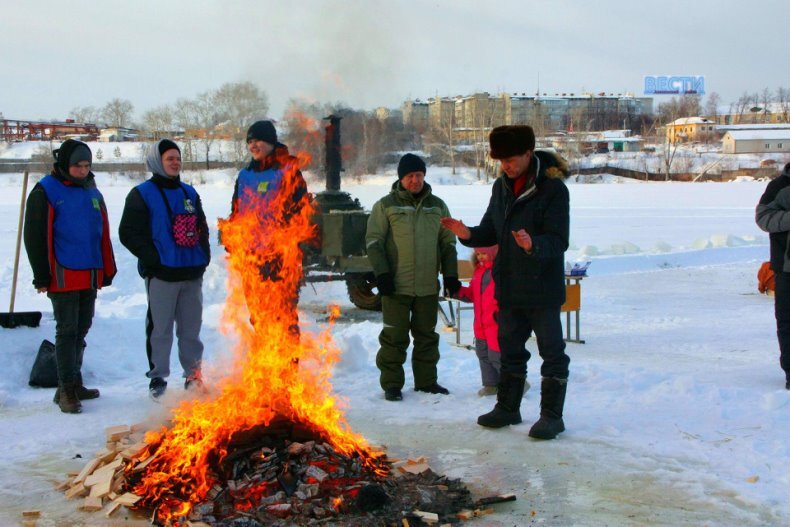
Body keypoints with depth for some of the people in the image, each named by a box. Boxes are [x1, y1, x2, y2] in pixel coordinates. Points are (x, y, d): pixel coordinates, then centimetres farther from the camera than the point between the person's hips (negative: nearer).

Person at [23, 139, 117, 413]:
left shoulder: (92, 192, 13)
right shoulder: (46, 192, -7)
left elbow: (103, 234, 19)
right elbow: (35, 236, -9)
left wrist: (107, 270, 16)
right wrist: (42, 276, -13)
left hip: (90, 275, 7)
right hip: (63, 276, -7)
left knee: (81, 330, 14)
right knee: (67, 331, -6)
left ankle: (74, 384, 25)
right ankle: (66, 390, 0)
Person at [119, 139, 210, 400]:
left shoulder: (189, 193, 14)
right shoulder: (142, 194, -3)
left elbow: (202, 227, 22)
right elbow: (129, 233, -8)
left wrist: (203, 256, 7)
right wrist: (153, 258, -14)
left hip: (192, 272, 5)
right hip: (161, 274, -5)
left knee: (191, 327, 11)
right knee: (160, 327, 0)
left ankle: (193, 376, 20)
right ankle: (157, 378, 11)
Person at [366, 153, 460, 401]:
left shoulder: (437, 206, 11)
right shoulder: (386, 205, 0)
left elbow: (448, 243, 15)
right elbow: (373, 241, -1)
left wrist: (450, 275, 8)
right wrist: (382, 273, -11)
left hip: (428, 286, 4)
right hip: (396, 285, -4)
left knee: (427, 335, 11)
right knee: (395, 336, 0)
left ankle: (426, 380, 22)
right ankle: (391, 384, 8)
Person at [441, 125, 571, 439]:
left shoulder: (552, 188, -14)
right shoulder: (502, 187, 7)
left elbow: (558, 241, -20)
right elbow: (492, 232, 13)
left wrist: (533, 245, -40)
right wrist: (468, 235, -7)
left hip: (542, 287, -7)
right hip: (509, 286, 7)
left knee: (552, 352, 3)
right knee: (510, 349, 17)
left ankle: (552, 415, 12)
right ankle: (507, 407, 30)